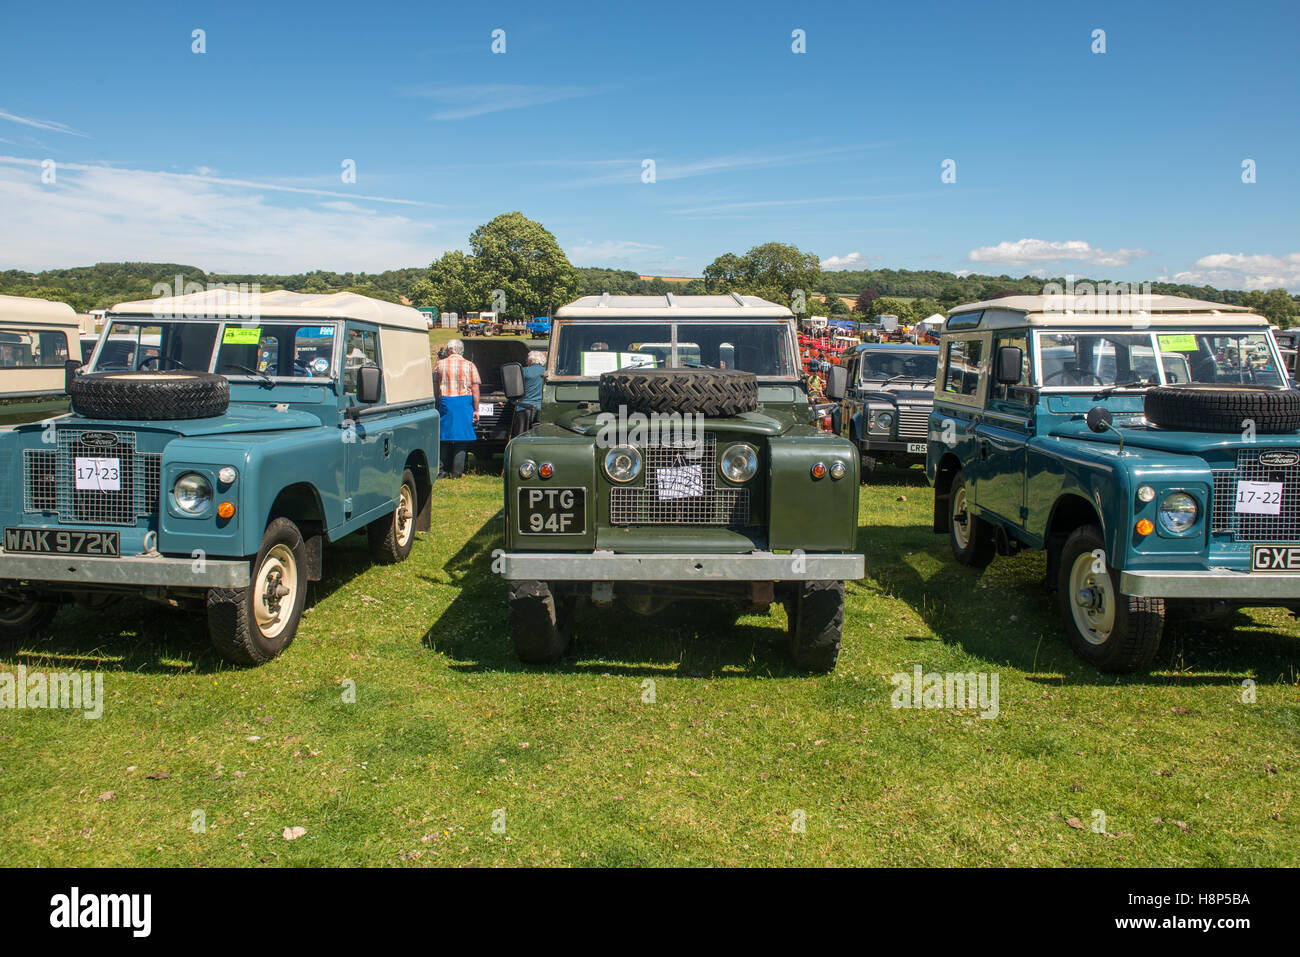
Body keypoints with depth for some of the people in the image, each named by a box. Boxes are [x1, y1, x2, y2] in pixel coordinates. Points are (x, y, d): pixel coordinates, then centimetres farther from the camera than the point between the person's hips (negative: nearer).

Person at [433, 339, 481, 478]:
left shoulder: (440, 365, 4)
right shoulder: (470, 365, 1)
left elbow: (435, 389, 5)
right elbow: (475, 390, -3)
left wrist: (437, 403, 15)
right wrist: (476, 410, 0)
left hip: (445, 402, 1)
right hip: (464, 402, -1)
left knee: (444, 438, 9)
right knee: (461, 437, 3)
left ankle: (443, 469, 9)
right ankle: (457, 471, 2)